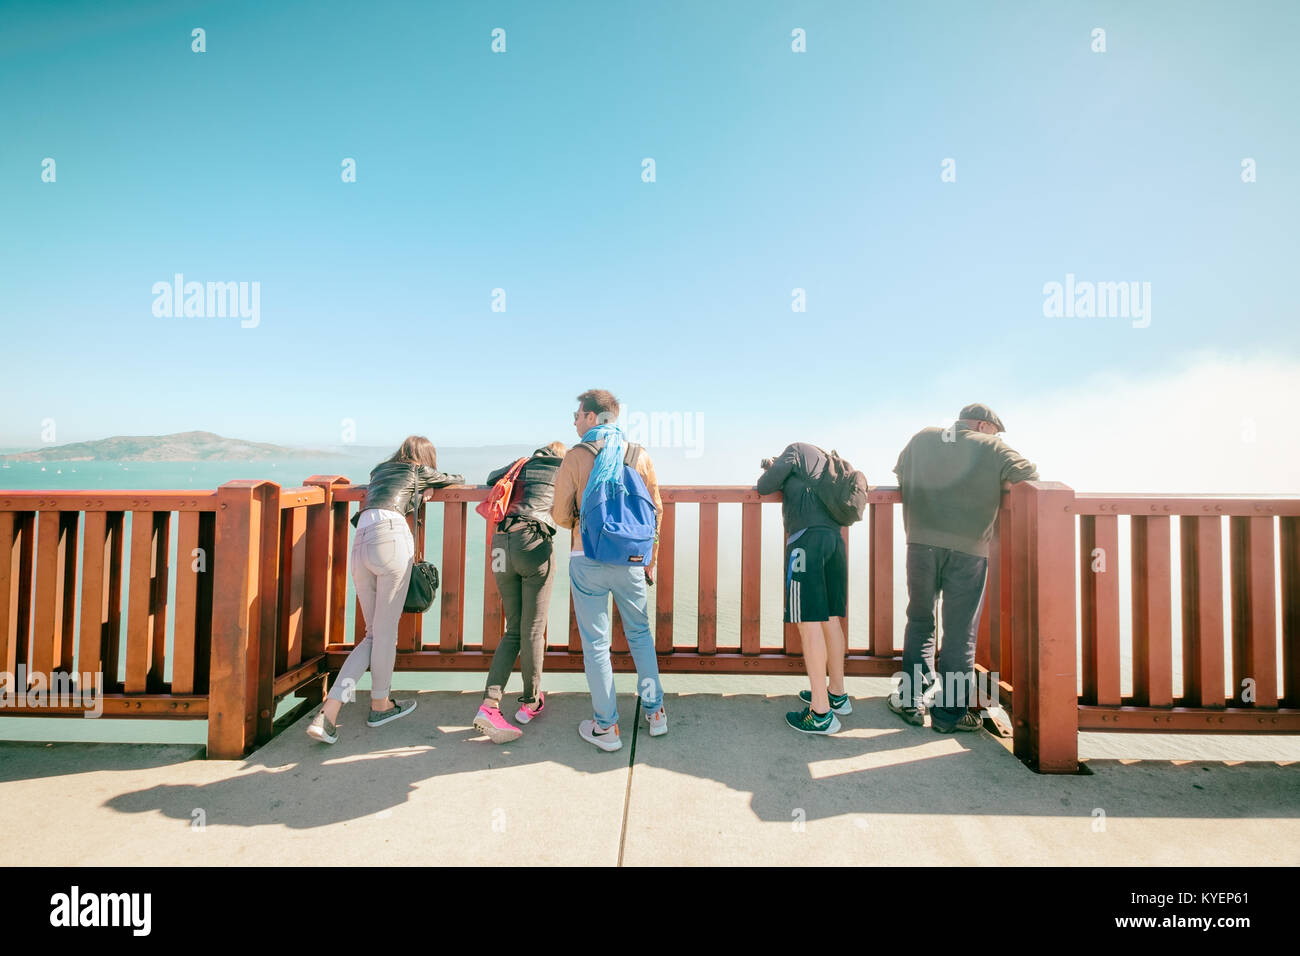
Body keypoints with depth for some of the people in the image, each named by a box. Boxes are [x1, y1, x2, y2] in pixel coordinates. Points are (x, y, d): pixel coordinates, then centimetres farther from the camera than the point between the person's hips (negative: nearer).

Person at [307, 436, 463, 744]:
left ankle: (329, 711, 4)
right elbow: (456, 480, 32)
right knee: (386, 630, 5)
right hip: (391, 537, -7)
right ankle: (379, 705, 19)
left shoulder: (379, 470, 31)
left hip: (359, 546, 7)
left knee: (374, 634, 12)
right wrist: (453, 479, 56)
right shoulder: (419, 471, 17)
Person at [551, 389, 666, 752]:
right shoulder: (640, 456, 1)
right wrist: (650, 560, 16)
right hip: (630, 560, 3)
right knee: (640, 634, 20)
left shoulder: (576, 457, -6)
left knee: (595, 643, 9)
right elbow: (655, 511, 5)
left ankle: (605, 727, 19)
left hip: (587, 560, -3)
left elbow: (560, 515, -4)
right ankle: (655, 713, 28)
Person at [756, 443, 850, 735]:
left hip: (806, 538, -8)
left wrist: (770, 470, 20)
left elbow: (764, 487, -2)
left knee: (809, 623, -7)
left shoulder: (796, 449, 7)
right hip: (834, 538, 8)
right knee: (830, 619, 16)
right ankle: (837, 694, 28)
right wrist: (778, 470, 29)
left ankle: (821, 713, -4)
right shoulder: (826, 459, 28)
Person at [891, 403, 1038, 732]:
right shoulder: (991, 447, 5)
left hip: (921, 544, 3)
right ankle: (949, 713, 18)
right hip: (968, 549, -3)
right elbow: (1030, 476, 0)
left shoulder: (921, 439, 13)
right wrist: (994, 486, 16)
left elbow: (899, 475, 22)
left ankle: (911, 701, 23)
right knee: (960, 633, 8)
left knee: (919, 622, 18)